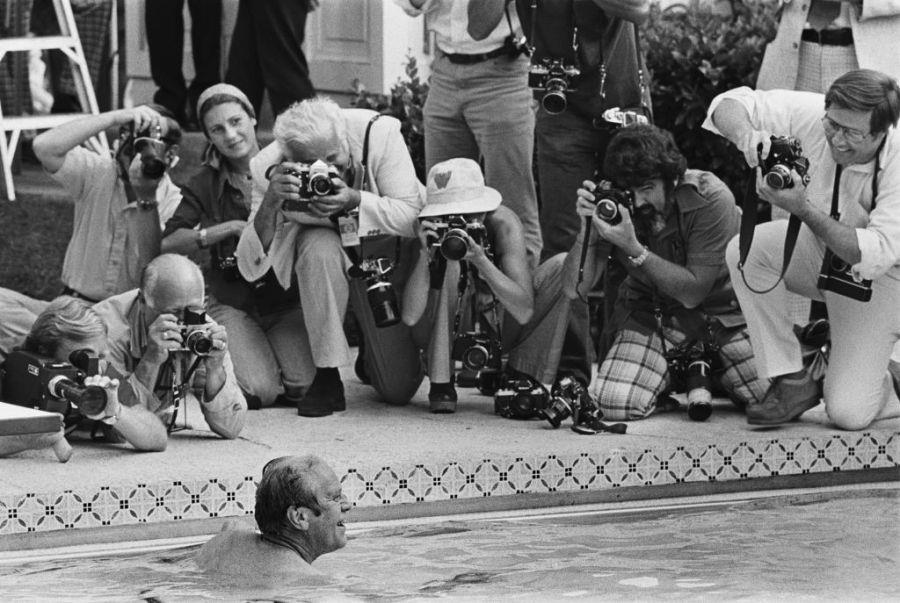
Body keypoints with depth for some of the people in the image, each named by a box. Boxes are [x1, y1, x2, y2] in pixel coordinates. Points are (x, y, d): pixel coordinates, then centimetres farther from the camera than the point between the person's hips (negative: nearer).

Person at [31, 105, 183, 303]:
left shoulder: (174, 203, -6)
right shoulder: (96, 173, -2)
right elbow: (44, 146, -19)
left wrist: (146, 198, -25)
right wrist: (115, 117, -22)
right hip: (77, 304, 0)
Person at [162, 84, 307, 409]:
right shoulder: (205, 184, 2)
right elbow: (168, 243, -10)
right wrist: (230, 228, -16)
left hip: (288, 299, 0)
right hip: (234, 305, 0)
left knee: (302, 385, -21)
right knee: (260, 392, -22)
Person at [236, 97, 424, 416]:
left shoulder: (379, 132, -29)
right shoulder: (270, 168, -26)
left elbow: (412, 215, -27)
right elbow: (251, 267, -28)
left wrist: (354, 200, -44)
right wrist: (270, 202, -45)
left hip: (385, 253, 0)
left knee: (399, 388, -3)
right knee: (320, 247, -39)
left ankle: (374, 354, 38)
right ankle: (327, 376, -22)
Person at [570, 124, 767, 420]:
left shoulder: (711, 199, -22)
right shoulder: (612, 201, -12)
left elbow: (693, 292, -24)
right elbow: (575, 288, -12)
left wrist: (633, 248, -33)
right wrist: (587, 225, -27)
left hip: (722, 310, -1)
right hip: (650, 313, 1)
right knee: (614, 404, -23)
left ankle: (711, 369, 17)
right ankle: (670, 375, 14)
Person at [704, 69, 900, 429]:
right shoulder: (812, 115, -23)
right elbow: (729, 104, -18)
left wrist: (804, 209, -48)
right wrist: (745, 136, -42)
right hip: (818, 247, 4)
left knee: (848, 414, -18)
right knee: (746, 250, -28)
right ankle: (792, 381, -14)